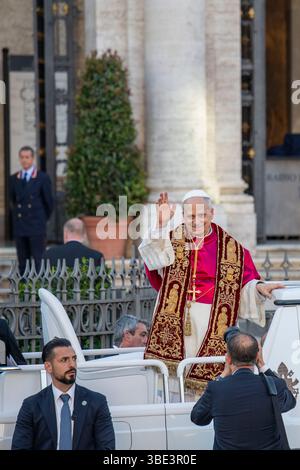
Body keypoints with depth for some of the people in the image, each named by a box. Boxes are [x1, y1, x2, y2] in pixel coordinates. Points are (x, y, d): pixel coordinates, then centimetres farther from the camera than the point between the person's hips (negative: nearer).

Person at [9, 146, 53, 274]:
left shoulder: (42, 178, -2)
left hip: (37, 227, -4)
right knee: (22, 262, 5)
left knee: (39, 262, -6)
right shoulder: (14, 179, 9)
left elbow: (49, 202, 4)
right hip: (20, 227, 4)